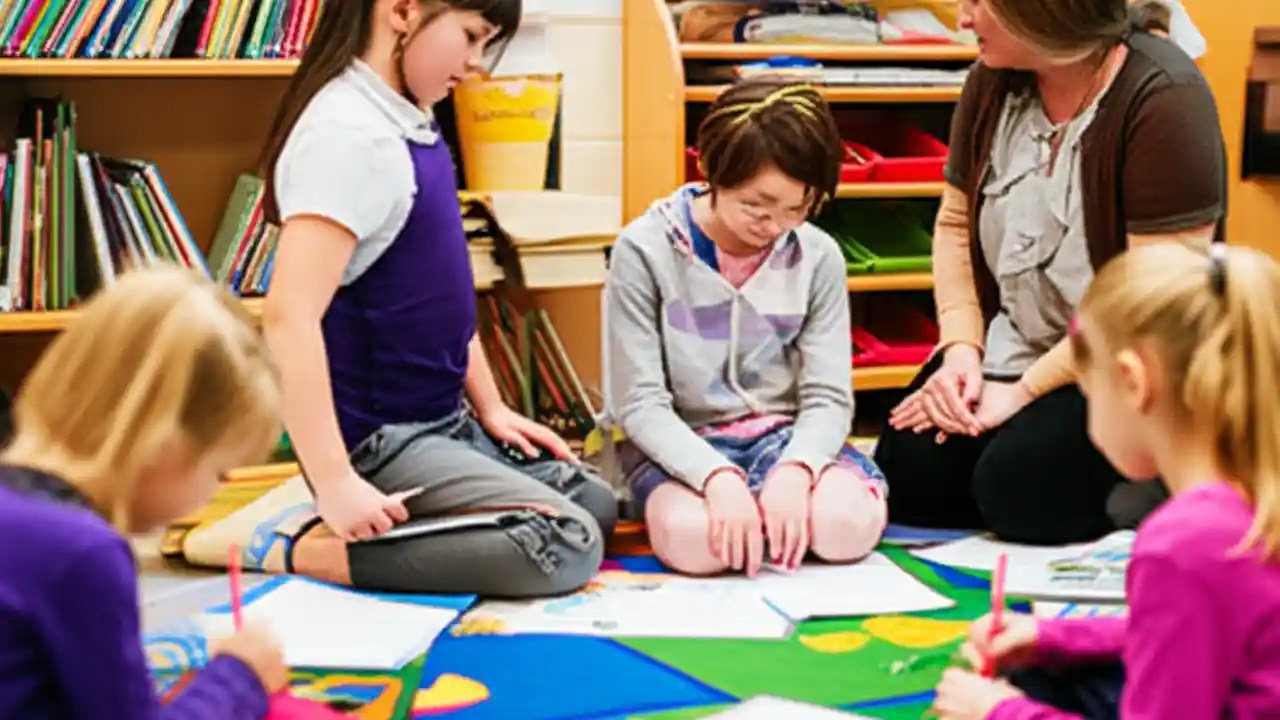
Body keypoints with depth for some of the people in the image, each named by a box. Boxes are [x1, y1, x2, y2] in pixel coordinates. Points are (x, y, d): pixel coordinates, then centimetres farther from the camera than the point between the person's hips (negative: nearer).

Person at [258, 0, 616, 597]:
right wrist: (335, 482, -31)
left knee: (596, 506, 18)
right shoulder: (350, 132, -23)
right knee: (566, 545, -16)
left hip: (443, 419, 10)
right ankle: (300, 552, -13)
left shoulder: (409, 121, 6)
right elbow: (289, 316, -30)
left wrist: (491, 407, 17)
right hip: (380, 440, -10)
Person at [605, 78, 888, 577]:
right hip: (681, 444, -2)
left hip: (784, 436, 2)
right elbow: (640, 403, -12)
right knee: (694, 538, -35)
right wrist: (717, 477, -29)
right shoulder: (644, 251, -11)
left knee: (849, 522, -29)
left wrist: (793, 470, -26)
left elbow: (827, 397, -4)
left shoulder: (818, 256, -3)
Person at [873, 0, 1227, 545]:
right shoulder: (995, 79, 0)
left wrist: (1023, 392, -20)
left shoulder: (1163, 98, -20)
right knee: (907, 477, -10)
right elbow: (956, 224, 10)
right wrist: (960, 347, -7)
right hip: (1012, 347, 7)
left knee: (1017, 489, -26)